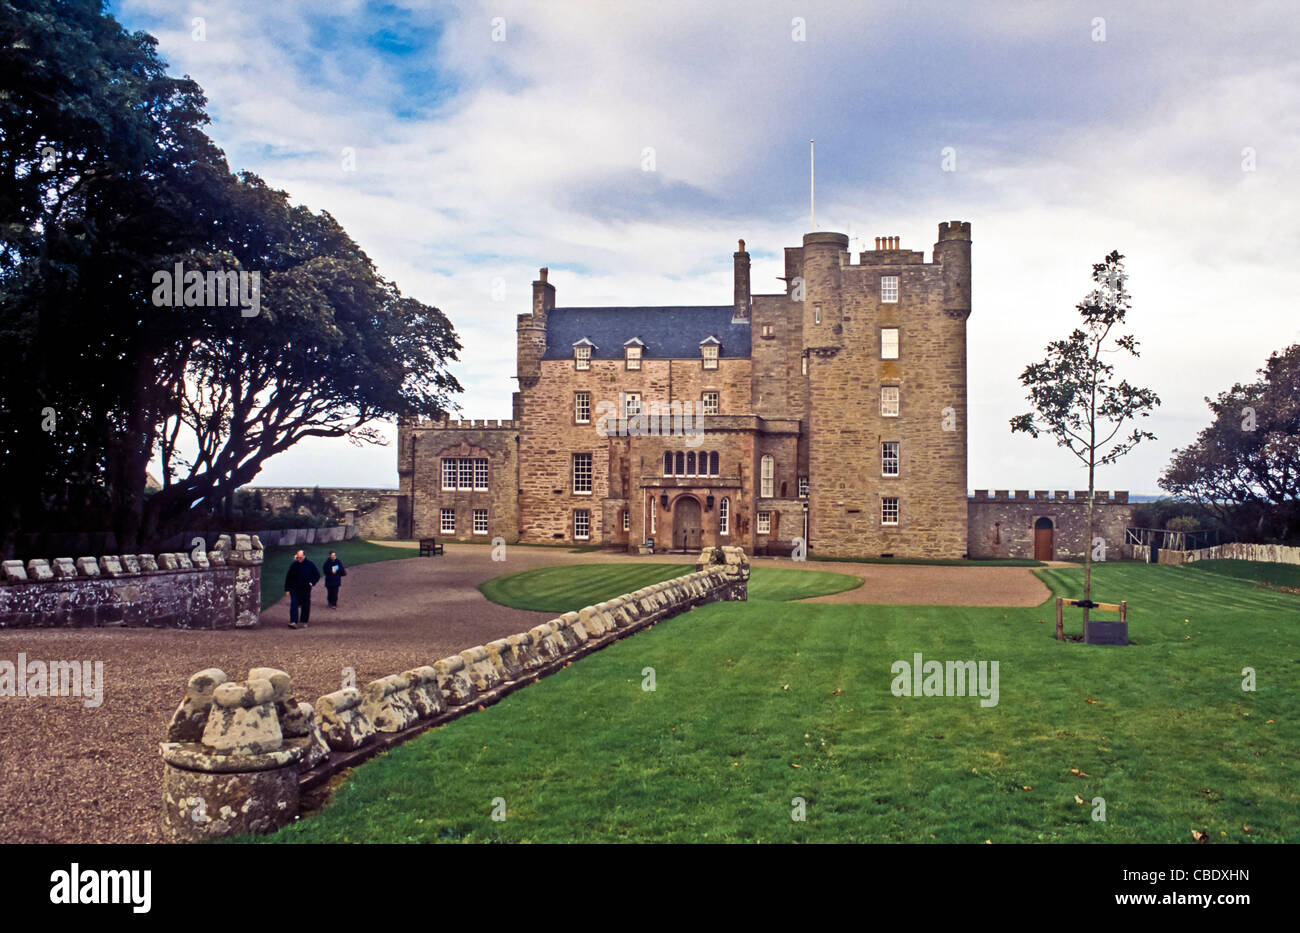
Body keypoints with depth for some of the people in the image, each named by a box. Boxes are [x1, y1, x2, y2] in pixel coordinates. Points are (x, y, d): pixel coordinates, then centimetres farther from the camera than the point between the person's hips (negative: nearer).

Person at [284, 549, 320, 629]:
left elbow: (317, 575, 8)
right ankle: (293, 622, -15)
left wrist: (312, 583, -5)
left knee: (306, 606, 5)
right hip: (294, 589, 0)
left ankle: (304, 622, 19)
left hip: (306, 590, 0)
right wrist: (287, 589, 2)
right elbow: (288, 578, 6)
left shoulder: (310, 565, -1)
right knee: (294, 605, -12)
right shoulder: (293, 565, 1)